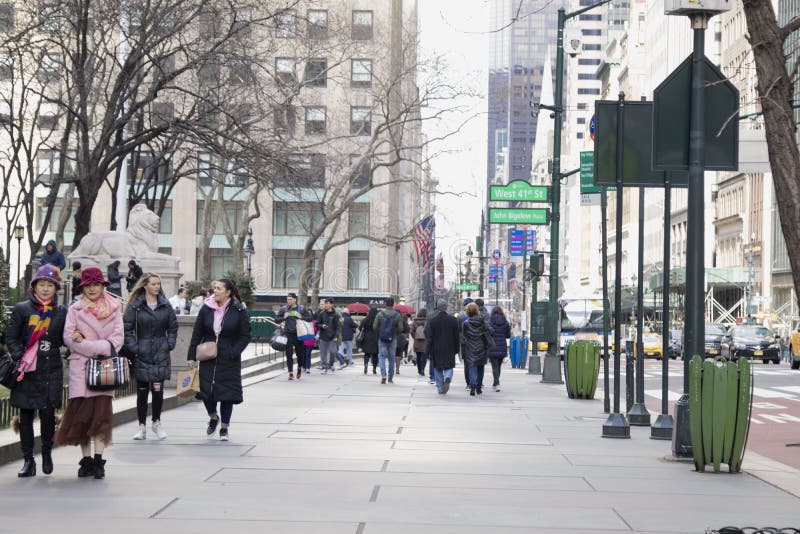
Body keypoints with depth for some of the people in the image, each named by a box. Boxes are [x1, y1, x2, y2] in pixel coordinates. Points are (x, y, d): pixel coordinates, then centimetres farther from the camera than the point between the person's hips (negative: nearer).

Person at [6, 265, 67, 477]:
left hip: (51, 371, 0)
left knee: (48, 412, -5)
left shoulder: (61, 312, 9)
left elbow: (64, 340, 12)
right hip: (27, 371, 0)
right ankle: (28, 461, 10)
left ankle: (47, 452, 19)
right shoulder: (22, 309, 4)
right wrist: (20, 358, -10)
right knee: (26, 415, 2)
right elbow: (11, 338, 2)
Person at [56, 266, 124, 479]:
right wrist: (100, 347, -10)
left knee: (102, 413, -9)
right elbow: (69, 338, -2)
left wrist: (85, 343, -9)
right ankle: (86, 460, 5)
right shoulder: (75, 310, 9)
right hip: (80, 366, 0)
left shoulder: (113, 309, 10)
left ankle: (98, 460, -10)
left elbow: (118, 338, 1)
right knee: (82, 413, -2)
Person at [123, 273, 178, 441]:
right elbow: (127, 328, -1)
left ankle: (156, 422, 15)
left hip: (161, 353, 1)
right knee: (142, 391, 2)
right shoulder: (135, 306, -2)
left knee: (158, 389, -3)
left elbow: (173, 327, 14)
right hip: (142, 354, -1)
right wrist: (133, 347, -7)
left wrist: (169, 345, 4)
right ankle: (142, 426, 12)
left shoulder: (165, 305, 7)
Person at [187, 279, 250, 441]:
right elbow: (197, 334, 6)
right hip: (208, 358, 2)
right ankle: (213, 417, 30)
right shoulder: (206, 309, 2)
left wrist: (233, 353, -15)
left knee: (227, 392, 0)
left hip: (229, 361, -2)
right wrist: (191, 356, 1)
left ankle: (224, 427, 15)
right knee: (206, 390, -1)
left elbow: (245, 336, -3)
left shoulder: (239, 311, -5)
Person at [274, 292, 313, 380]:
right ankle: (290, 373, 0)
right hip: (288, 334, 0)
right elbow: (276, 320, 8)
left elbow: (310, 318, 4)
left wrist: (301, 317, -11)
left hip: (298, 334, 0)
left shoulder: (302, 309, 4)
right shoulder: (283, 309, 5)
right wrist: (284, 318, -9)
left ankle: (299, 369, 33)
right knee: (289, 355, -4)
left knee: (300, 353, 8)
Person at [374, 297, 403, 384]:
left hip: (382, 339, -1)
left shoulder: (380, 314, -2)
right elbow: (400, 328, -5)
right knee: (391, 358, 10)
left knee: (382, 356, 4)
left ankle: (383, 375, -16)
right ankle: (390, 378, 15)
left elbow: (375, 327, -2)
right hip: (392, 340, 1)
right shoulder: (397, 315, -3)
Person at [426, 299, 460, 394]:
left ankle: (440, 389, 13)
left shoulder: (432, 320, -8)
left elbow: (429, 337, -6)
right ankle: (447, 378, -22)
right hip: (449, 349, 1)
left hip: (436, 350, 0)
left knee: (437, 369, 12)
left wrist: (428, 351, 0)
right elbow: (456, 336, 2)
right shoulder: (453, 320, -3)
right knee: (449, 367, 10)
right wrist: (456, 349, 12)